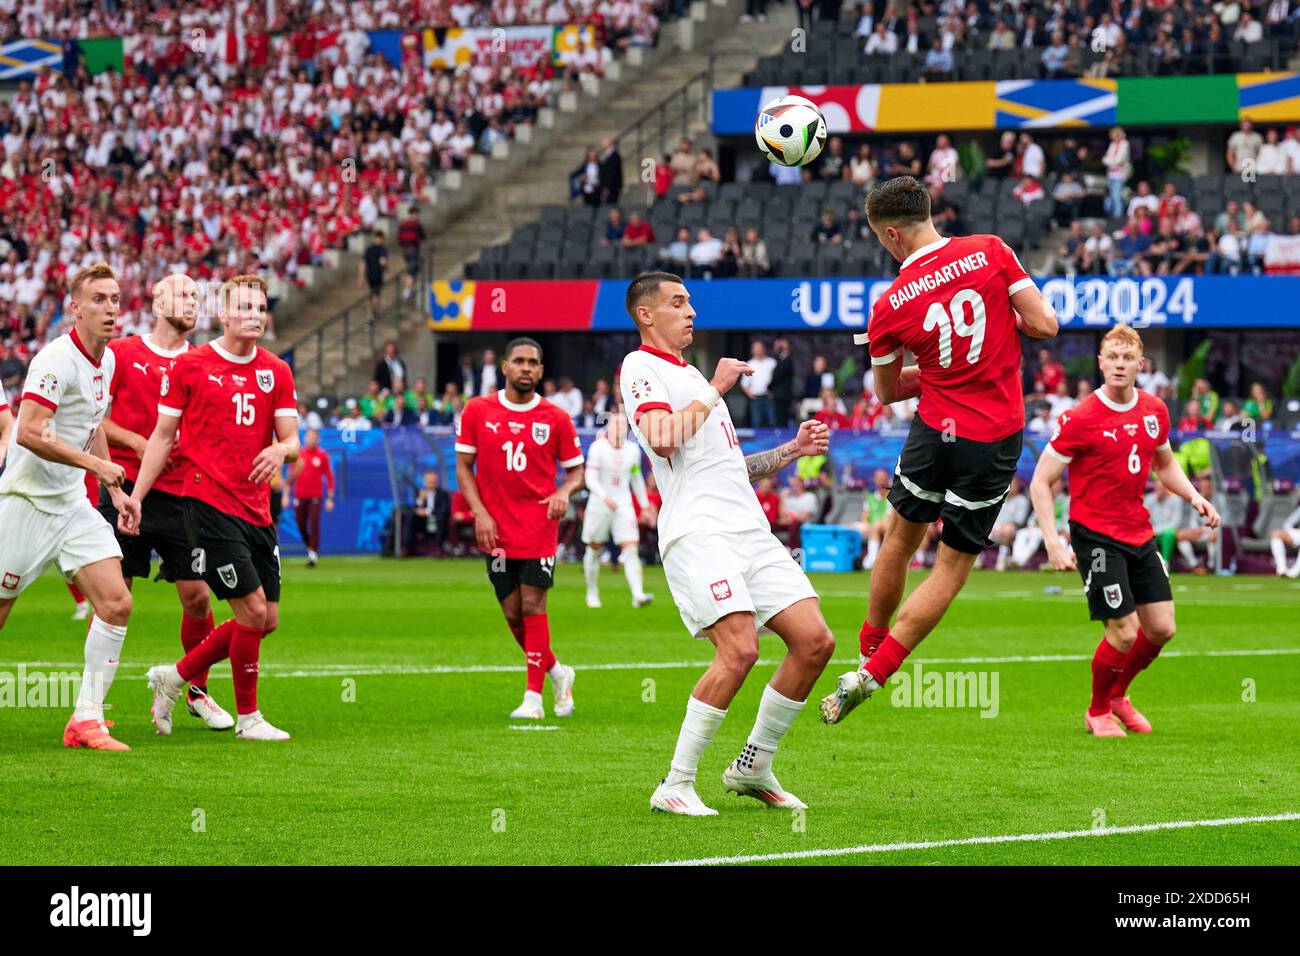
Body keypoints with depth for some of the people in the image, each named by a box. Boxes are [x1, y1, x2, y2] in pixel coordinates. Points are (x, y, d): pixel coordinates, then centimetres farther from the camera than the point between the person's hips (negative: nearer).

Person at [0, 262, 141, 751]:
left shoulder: (107, 361, 9)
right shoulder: (58, 359, -18)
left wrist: (117, 492, 19)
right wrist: (96, 465, -22)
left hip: (72, 504, 7)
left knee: (116, 604, -7)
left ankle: (86, 719, -3)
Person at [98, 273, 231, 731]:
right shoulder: (120, 353, 2)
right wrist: (135, 442, -11)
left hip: (180, 494, 3)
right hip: (126, 487, -3)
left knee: (197, 596, -1)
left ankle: (197, 691, 17)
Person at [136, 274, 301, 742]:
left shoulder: (276, 372, 9)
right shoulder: (190, 366, -2)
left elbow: (291, 442, 8)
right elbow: (163, 436, 4)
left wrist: (281, 450, -17)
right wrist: (133, 497, 1)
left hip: (256, 509, 6)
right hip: (209, 505, -6)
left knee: (267, 620, 6)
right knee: (253, 610, -10)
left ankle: (174, 676, 24)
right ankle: (248, 717, 6)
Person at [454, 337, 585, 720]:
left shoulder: (556, 418, 1)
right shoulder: (477, 411, 3)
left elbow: (575, 469, 9)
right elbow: (463, 466, 5)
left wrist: (564, 492, -14)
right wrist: (479, 512, -7)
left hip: (539, 526, -2)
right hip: (496, 530, 2)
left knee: (532, 606, -10)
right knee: (513, 614, 4)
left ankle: (534, 697, -5)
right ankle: (557, 673, 28)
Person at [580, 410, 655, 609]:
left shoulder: (633, 451, 3)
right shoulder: (598, 448, -10)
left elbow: (637, 479, 16)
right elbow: (590, 479, -17)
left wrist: (645, 506, 19)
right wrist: (605, 497, -32)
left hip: (623, 506, 2)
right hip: (599, 505, -2)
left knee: (631, 549, -12)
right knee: (594, 550, 11)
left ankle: (638, 595, -21)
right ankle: (592, 593, 28)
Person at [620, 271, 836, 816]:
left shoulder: (690, 376, 29)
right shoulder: (641, 367, 1)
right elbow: (662, 441, -17)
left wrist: (791, 451, 22)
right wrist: (715, 390, -7)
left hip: (750, 533, 9)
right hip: (698, 533, -9)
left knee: (814, 641, -2)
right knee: (739, 651, -24)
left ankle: (753, 768, 12)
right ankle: (675, 786, -15)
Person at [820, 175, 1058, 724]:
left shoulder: (888, 308, -7)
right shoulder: (990, 253, -10)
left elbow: (888, 392, 7)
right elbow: (1044, 324, -9)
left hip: (935, 428, 0)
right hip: (997, 438, 0)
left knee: (900, 538, 24)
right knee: (953, 566, 8)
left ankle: (871, 645, 37)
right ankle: (872, 672, 3)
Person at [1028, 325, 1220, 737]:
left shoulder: (1155, 411, 3)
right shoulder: (1081, 419, -15)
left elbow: (1165, 463, 22)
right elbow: (1041, 482, -11)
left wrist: (1193, 496, 4)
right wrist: (1053, 542, -20)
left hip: (1139, 531, 6)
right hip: (1096, 536, -6)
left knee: (1161, 628, 5)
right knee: (1124, 632, -9)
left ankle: (1117, 696, 31)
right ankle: (1097, 712, 16)